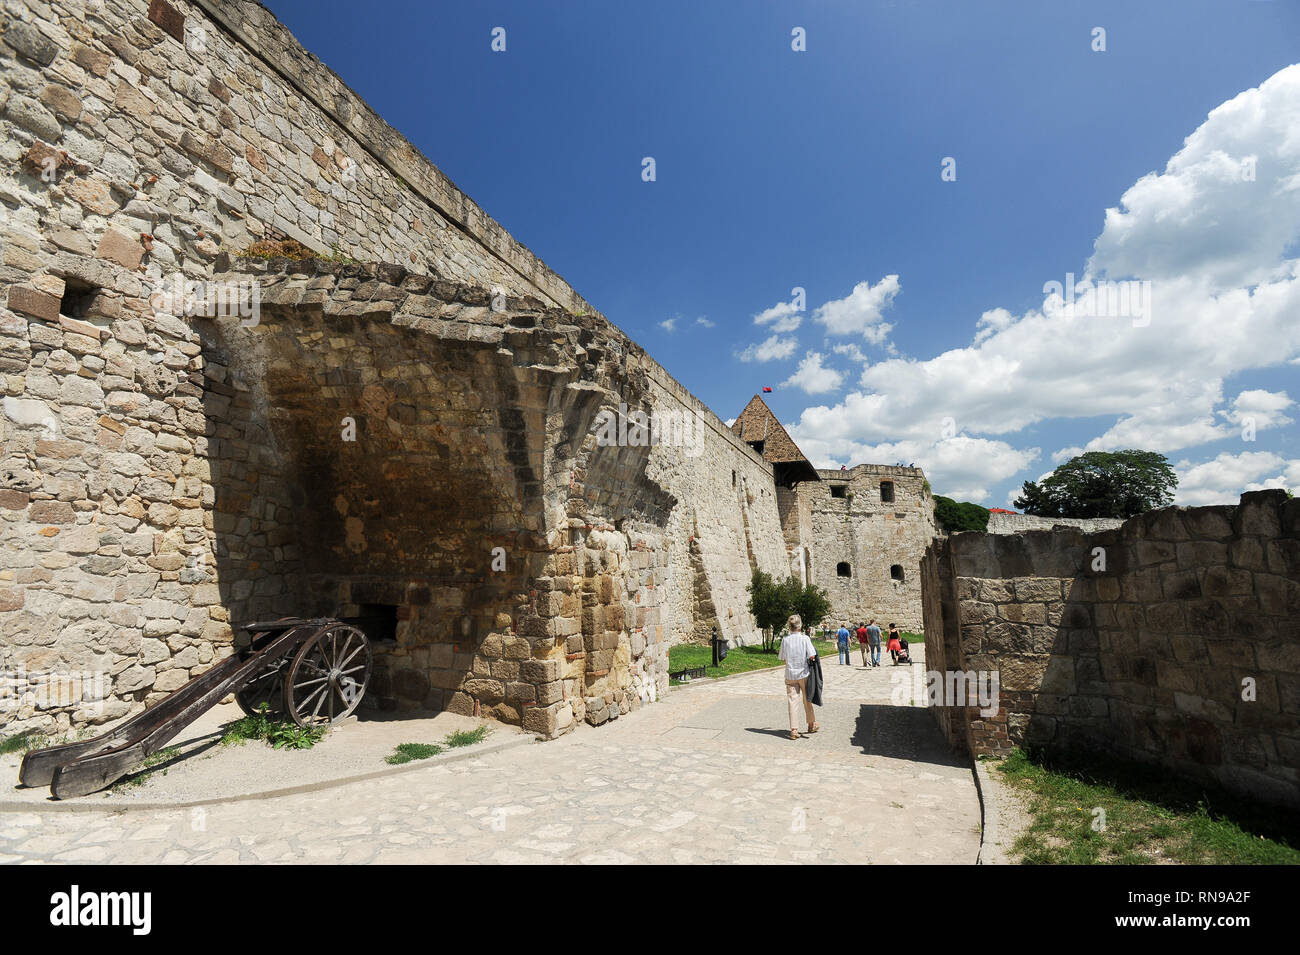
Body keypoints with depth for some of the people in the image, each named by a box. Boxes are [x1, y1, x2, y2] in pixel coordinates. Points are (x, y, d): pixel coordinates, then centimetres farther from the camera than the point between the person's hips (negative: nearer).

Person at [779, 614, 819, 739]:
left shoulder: (785, 639, -3)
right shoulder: (805, 638, -10)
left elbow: (784, 658, 2)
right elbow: (812, 656, -15)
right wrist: (807, 659, 6)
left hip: (790, 674, 1)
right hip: (803, 673, -1)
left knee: (792, 701, 2)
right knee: (807, 699, 16)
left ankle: (794, 729, -3)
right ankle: (812, 724, 31)